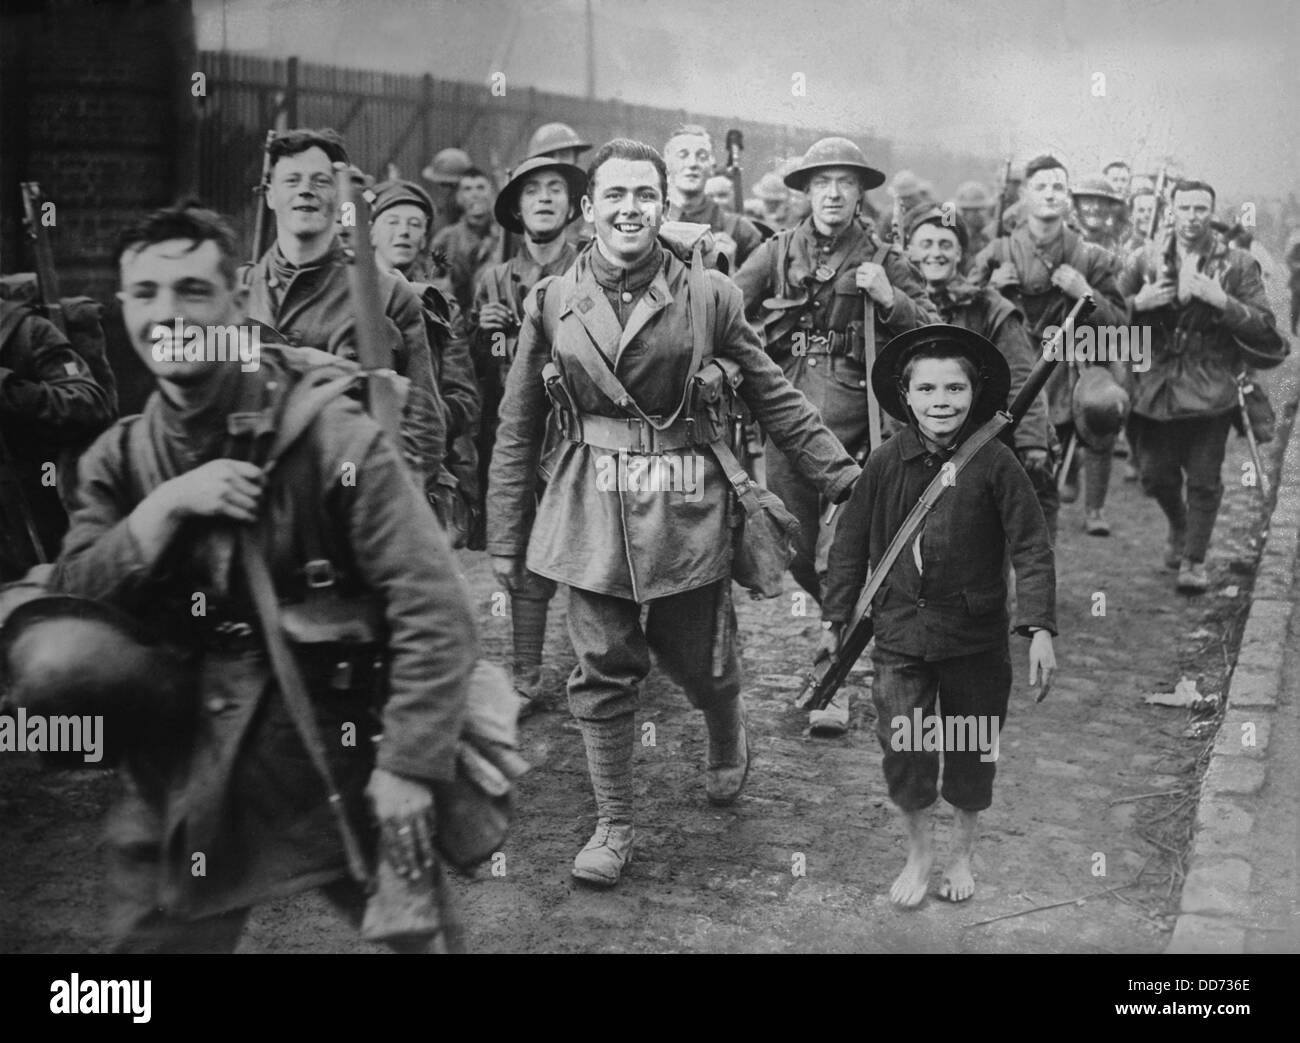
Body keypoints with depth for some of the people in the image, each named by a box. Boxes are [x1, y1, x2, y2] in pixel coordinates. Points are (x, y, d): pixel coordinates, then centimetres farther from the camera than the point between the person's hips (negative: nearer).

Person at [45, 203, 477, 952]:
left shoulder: (332, 437, -14)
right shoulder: (118, 461, 4)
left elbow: (434, 610, -16)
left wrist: (408, 764, -20)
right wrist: (164, 509, -17)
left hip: (342, 770, -3)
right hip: (185, 786, 4)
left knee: (413, 931, 11)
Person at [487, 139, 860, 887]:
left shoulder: (708, 295, -2)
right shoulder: (551, 302, 2)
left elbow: (773, 395, 5)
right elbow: (518, 429, 6)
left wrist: (844, 476, 3)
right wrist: (505, 537, 7)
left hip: (688, 510, -1)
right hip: (592, 512, 1)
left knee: (702, 661, 10)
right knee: (604, 672, 5)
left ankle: (730, 748, 44)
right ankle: (615, 826, 21)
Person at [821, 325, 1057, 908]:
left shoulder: (994, 465, -9)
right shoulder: (885, 465, -3)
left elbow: (1031, 549, -8)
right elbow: (850, 546, 7)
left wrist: (1039, 628, -16)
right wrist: (836, 618, 9)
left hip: (975, 637, 0)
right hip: (901, 635, 1)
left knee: (972, 753, 13)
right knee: (904, 751, -5)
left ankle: (961, 855, 37)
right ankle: (917, 853, 22)